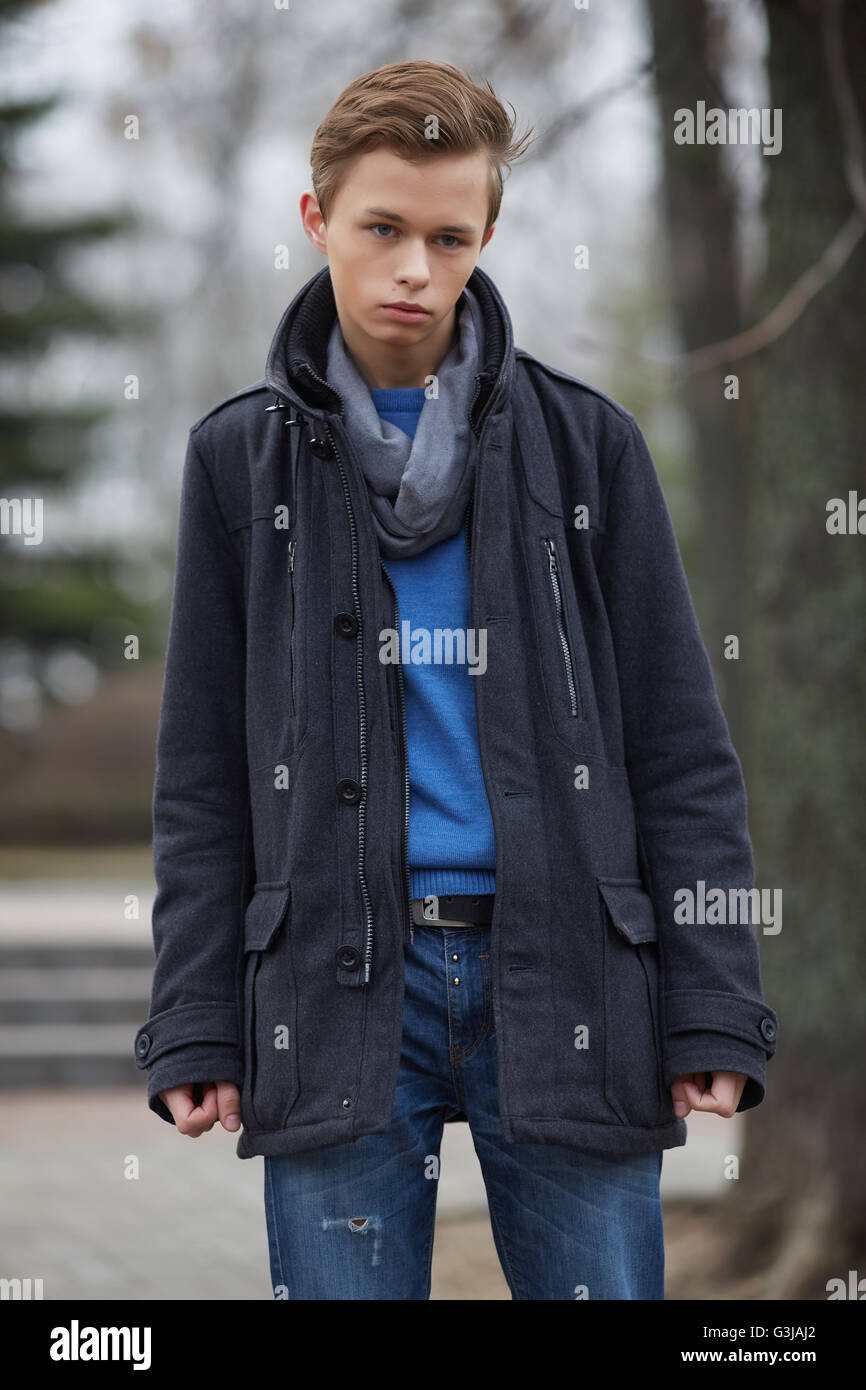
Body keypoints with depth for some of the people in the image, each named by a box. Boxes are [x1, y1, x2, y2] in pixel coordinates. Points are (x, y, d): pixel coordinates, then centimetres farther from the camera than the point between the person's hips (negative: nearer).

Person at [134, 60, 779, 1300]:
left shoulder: (584, 442, 6)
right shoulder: (244, 456, 8)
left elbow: (682, 750, 5)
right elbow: (202, 777, 9)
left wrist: (713, 1013, -2)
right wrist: (196, 1028, 1)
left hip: (565, 978, 0)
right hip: (334, 988, 0)